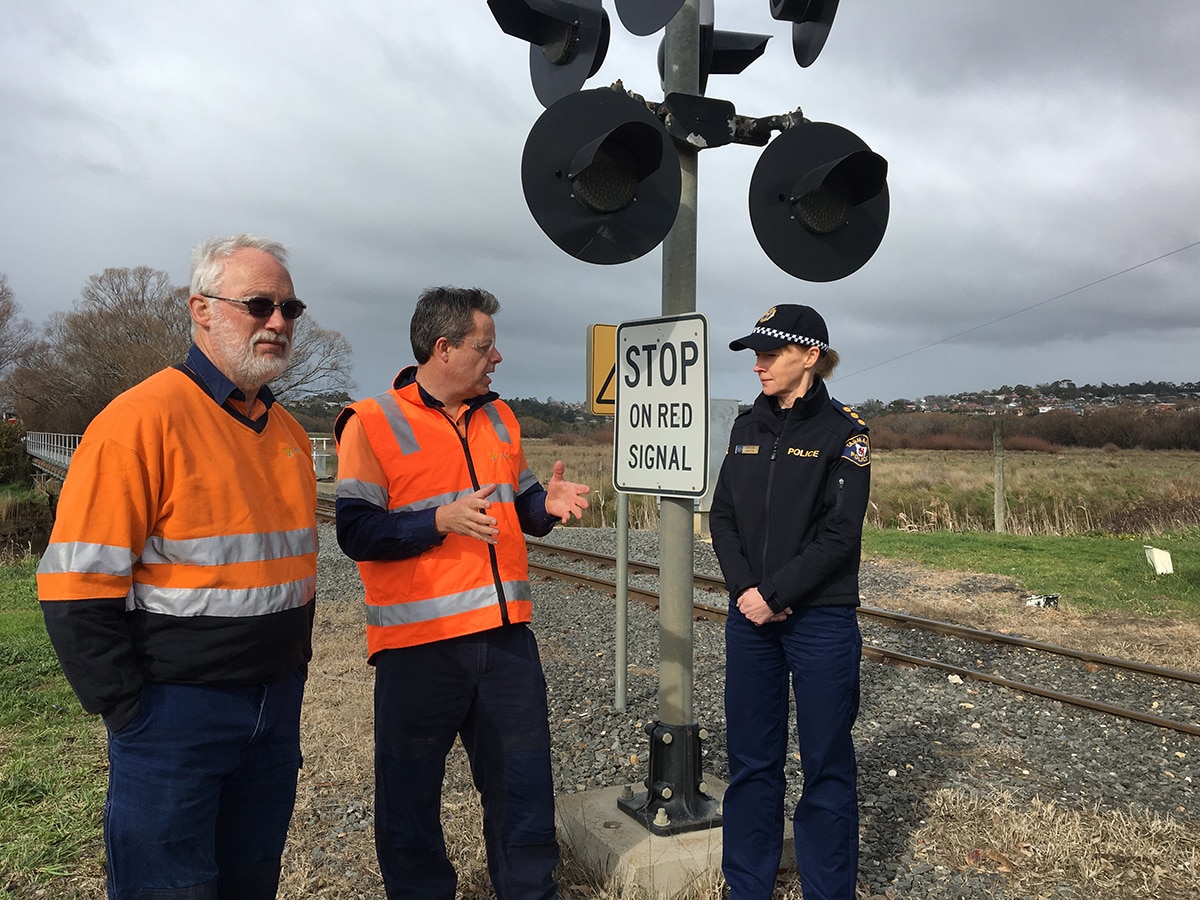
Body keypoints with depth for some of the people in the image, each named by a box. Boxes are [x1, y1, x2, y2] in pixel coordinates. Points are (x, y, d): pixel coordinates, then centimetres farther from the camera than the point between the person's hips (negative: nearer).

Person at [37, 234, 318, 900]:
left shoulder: (288, 432, 9)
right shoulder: (143, 419, -15)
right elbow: (77, 588, -16)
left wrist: (291, 672, 14)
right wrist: (130, 712, -14)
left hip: (275, 708, 7)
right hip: (175, 711, -7)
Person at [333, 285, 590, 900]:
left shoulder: (499, 418, 12)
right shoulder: (372, 423, -7)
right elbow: (356, 532, -12)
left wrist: (547, 504, -2)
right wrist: (440, 521, -23)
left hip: (505, 635, 5)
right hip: (419, 643, -5)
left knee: (523, 784, 15)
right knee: (411, 793, 10)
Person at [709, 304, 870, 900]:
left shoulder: (843, 432, -7)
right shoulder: (748, 426, 9)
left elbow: (839, 534, -13)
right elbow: (722, 515, 6)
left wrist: (774, 596, -15)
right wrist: (743, 590, -9)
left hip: (820, 620, -4)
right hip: (749, 615, 5)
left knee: (826, 763, 8)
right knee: (750, 760, 13)